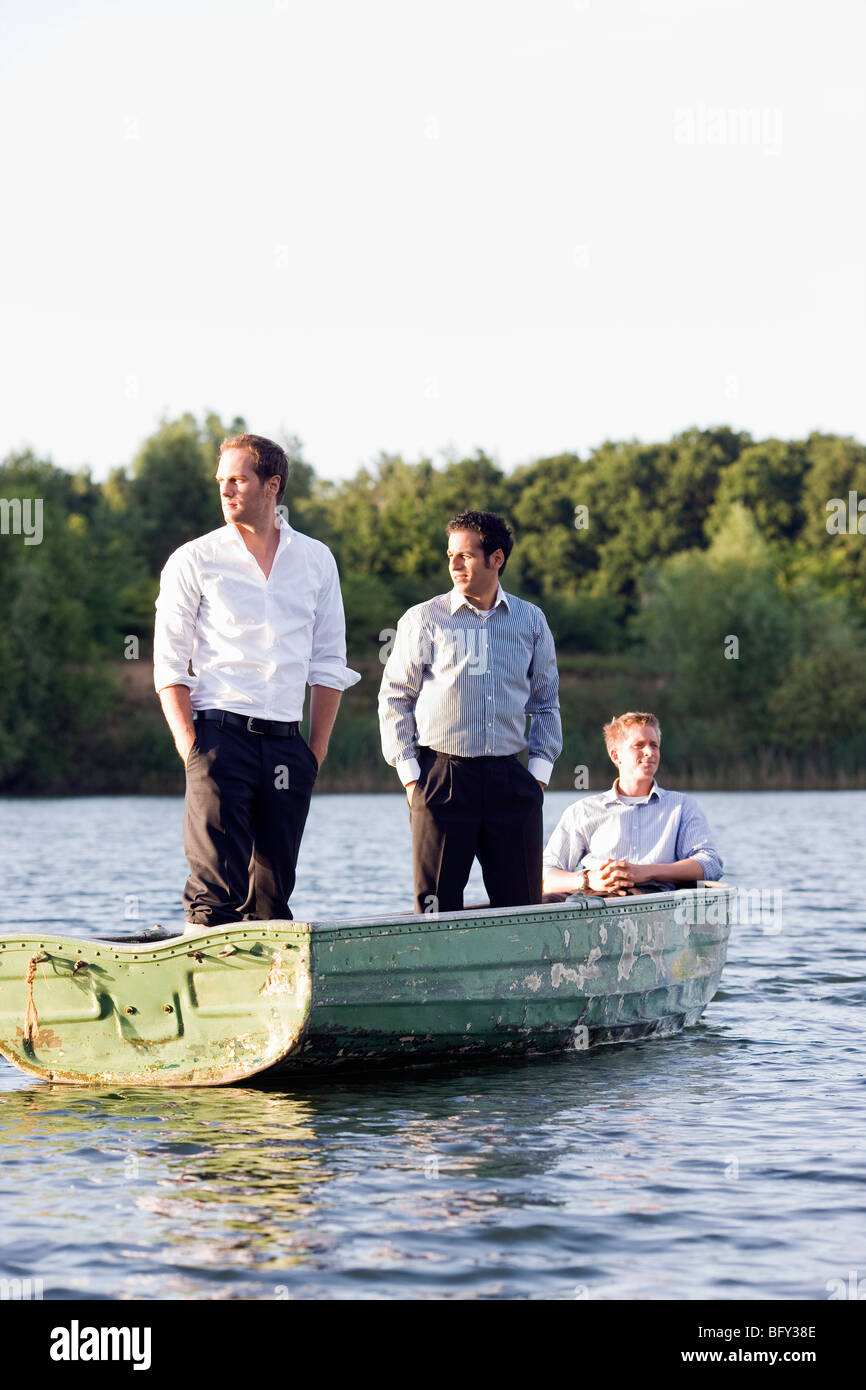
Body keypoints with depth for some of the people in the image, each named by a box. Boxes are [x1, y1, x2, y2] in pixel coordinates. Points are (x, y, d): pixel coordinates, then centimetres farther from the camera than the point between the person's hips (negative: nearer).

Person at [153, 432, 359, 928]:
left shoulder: (316, 561, 10)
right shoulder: (194, 561, 2)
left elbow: (329, 662, 13)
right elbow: (170, 663, 1)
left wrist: (317, 749, 7)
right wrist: (189, 743, -9)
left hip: (286, 742, 3)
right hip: (219, 734, -3)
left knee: (273, 890, 6)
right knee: (215, 886, -10)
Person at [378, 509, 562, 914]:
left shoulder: (531, 621, 10)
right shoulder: (423, 620, 3)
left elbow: (546, 702, 18)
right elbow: (393, 699, 4)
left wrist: (540, 770, 7)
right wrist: (410, 775, -3)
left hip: (510, 778, 2)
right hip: (441, 777, -2)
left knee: (523, 908, 1)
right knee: (437, 909, -4)